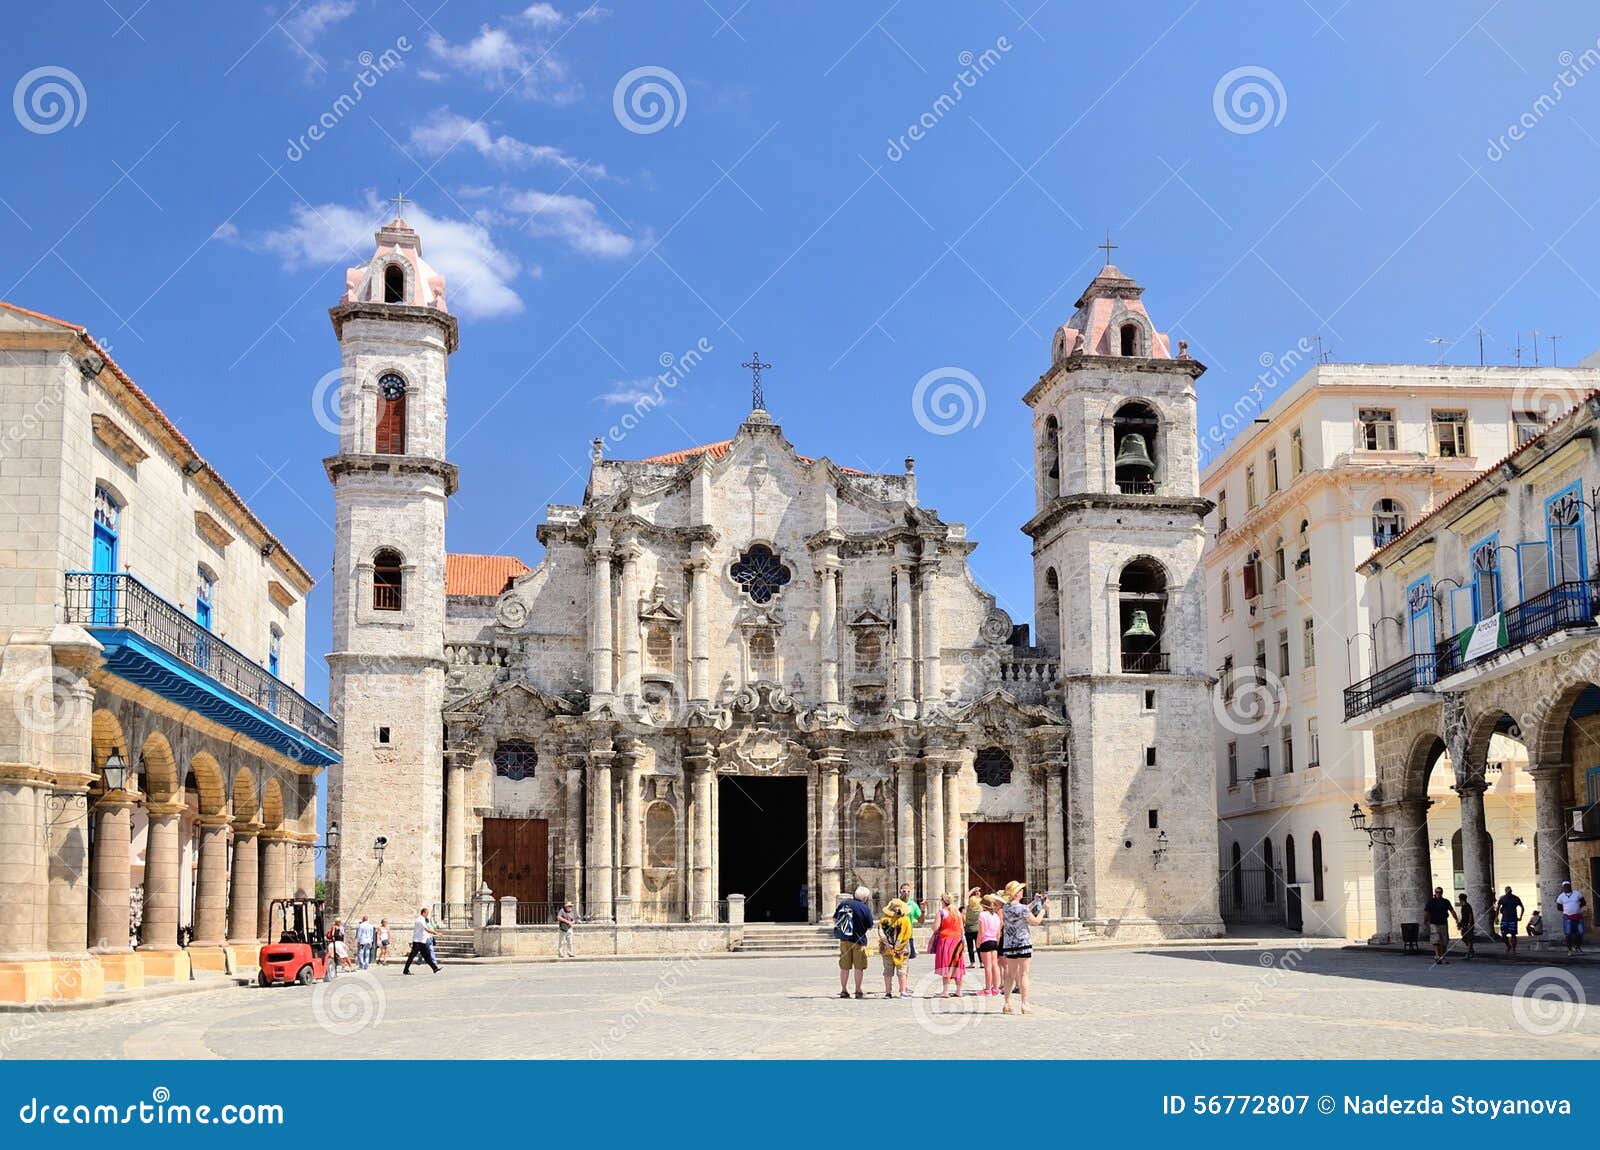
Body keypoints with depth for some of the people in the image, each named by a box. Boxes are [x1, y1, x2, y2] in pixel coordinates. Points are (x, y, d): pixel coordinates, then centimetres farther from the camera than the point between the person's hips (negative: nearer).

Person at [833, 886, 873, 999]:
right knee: (859, 967, 6)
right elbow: (870, 927, -3)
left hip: (844, 939, 4)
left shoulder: (844, 903, 0)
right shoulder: (865, 909, -12)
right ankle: (858, 991, 7)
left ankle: (843, 990, 15)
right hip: (859, 940, -4)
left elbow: (834, 919, 7)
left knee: (844, 967, 12)